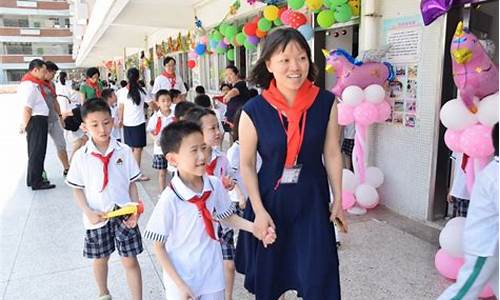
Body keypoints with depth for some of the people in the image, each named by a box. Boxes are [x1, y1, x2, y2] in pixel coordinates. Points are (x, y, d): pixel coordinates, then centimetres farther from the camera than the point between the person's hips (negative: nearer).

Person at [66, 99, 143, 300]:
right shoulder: (81, 156, -9)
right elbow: (77, 189, 0)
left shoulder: (124, 151, -8)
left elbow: (132, 184, -1)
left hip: (124, 214, -1)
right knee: (100, 259, 22)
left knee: (130, 260, 5)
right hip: (97, 218, 2)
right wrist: (89, 212, -13)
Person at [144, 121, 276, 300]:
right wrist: (179, 285, -12)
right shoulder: (170, 199, -23)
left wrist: (255, 228, -7)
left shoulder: (215, 186, -12)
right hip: (182, 281, -3)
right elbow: (158, 247, -12)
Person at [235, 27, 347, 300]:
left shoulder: (326, 103, -10)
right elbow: (247, 164, -7)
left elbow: (332, 154, -1)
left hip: (312, 199, 1)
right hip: (270, 199, 0)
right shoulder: (253, 111, -14)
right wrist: (258, 210, -9)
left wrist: (338, 200, 4)